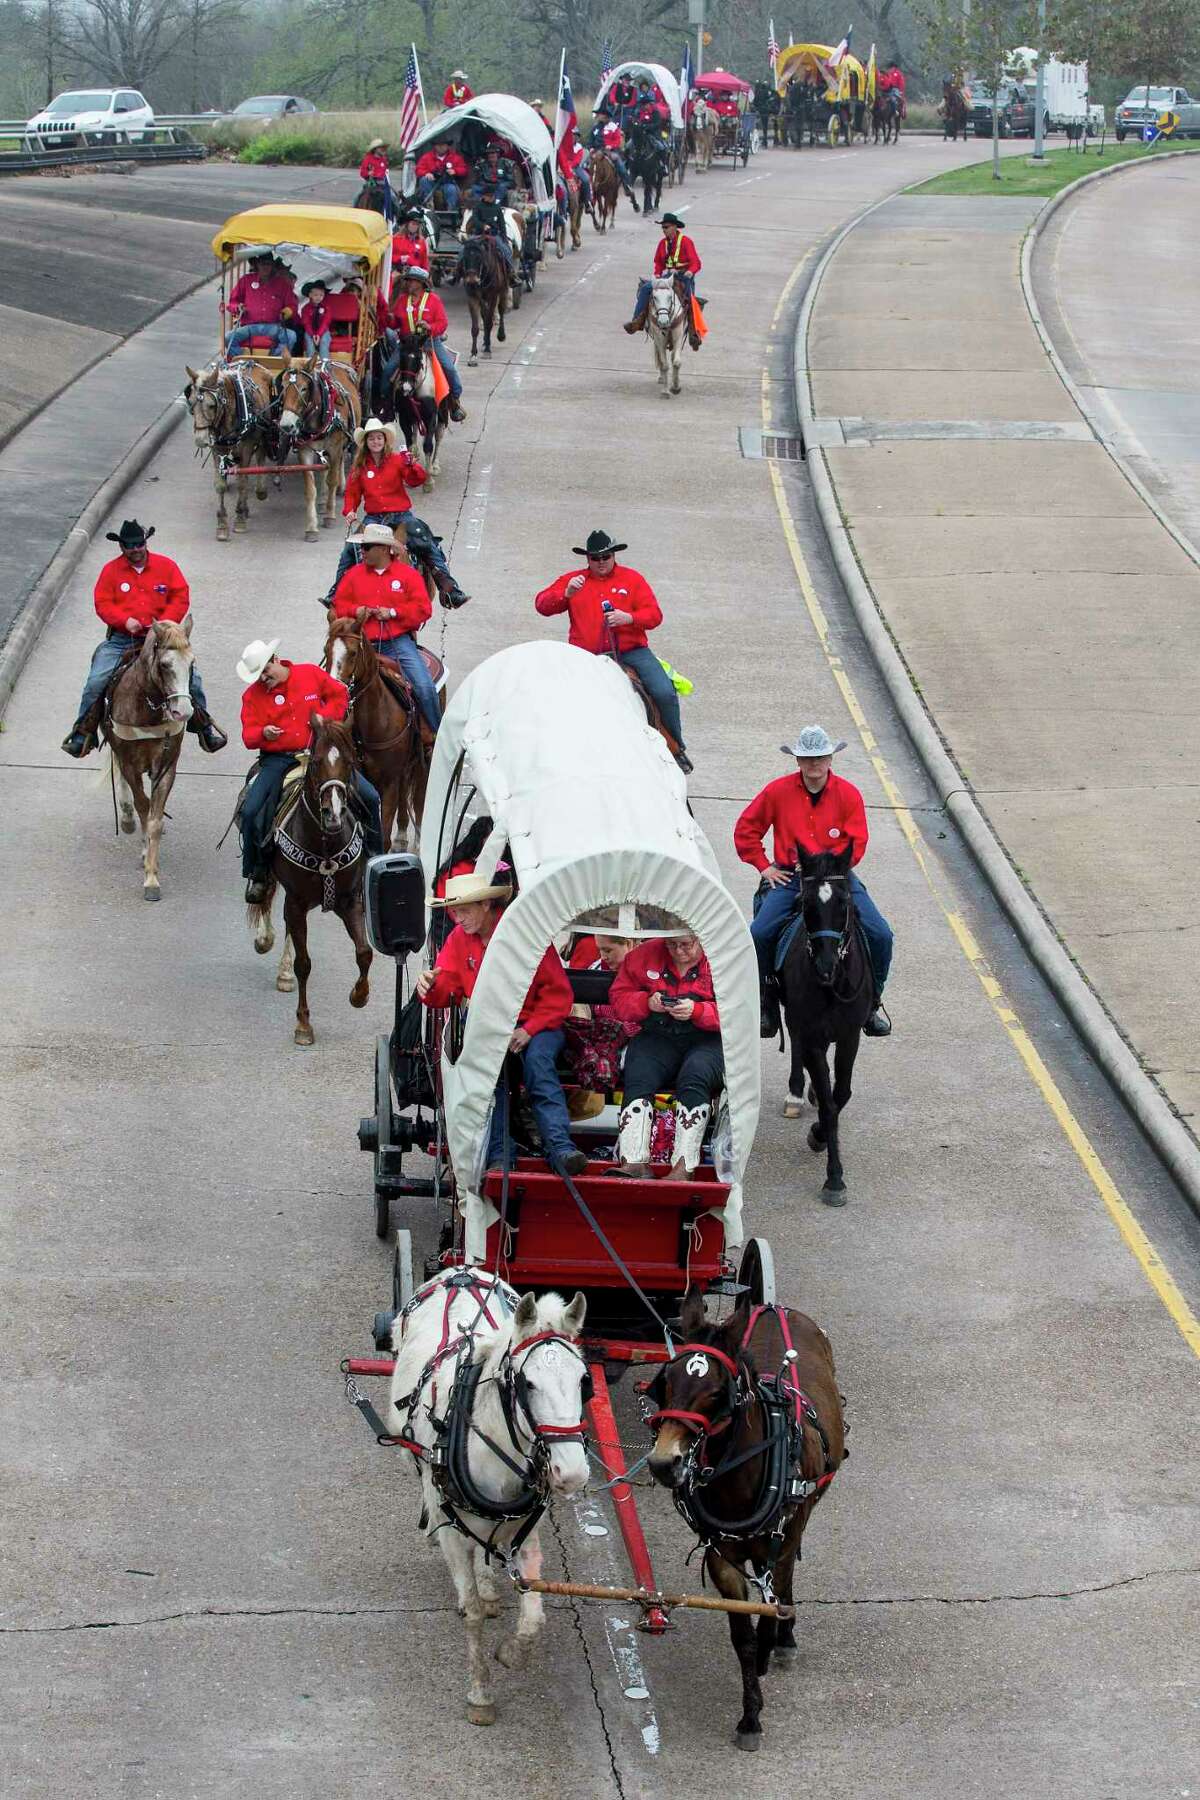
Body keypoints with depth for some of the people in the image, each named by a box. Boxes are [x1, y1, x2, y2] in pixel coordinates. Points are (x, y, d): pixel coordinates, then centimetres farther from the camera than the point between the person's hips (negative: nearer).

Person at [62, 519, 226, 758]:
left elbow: (181, 599, 1)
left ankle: (203, 725, 11)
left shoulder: (166, 566, 3)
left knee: (192, 677, -11)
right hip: (121, 639, 0)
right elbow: (103, 603, -2)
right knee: (95, 681, -17)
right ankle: (85, 731, -1)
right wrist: (125, 620, -19)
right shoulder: (111, 570, 2)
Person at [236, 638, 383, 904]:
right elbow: (248, 736, -1)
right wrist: (263, 733, -24)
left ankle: (374, 858, 11)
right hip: (278, 760, -1)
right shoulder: (253, 695, 1)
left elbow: (340, 695, 13)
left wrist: (325, 716, -6)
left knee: (370, 798, -10)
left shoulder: (311, 674, 2)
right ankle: (258, 873, -2)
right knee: (250, 811, -21)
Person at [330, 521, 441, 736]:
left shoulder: (407, 574, 3)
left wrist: (392, 612, -13)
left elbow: (423, 608, -3)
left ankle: (439, 734, 0)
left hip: (398, 641, -2)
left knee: (425, 687, -16)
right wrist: (355, 611, -8)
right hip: (364, 644, 2)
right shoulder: (353, 574, 11)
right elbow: (339, 604, 13)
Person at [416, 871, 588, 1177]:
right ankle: (498, 1154, -35)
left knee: (538, 1060, -34)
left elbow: (558, 993, -7)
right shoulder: (459, 939, 7)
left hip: (537, 1024, -3)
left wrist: (528, 1030, -18)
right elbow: (446, 991, 4)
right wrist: (431, 987, -21)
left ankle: (559, 1148, -44)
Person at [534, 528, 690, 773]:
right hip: (587, 656, 0)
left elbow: (654, 615, 5)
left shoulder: (632, 579, 12)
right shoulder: (573, 580, 14)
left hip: (630, 650, 0)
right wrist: (566, 594, -13)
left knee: (665, 693, -19)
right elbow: (542, 605, 6)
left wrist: (628, 618, -16)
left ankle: (677, 749, 0)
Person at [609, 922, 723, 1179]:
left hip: (707, 1040, -3)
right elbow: (619, 997, 12)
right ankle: (633, 1163, -37)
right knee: (638, 1078, -27)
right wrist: (647, 1002, -9)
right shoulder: (646, 954, 11)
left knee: (695, 1076, -34)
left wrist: (697, 1011, -21)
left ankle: (684, 1167, -41)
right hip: (657, 1037, 3)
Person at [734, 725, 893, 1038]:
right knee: (759, 935, -23)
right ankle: (768, 1003, 0)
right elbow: (745, 830, 11)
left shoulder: (848, 794, -1)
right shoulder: (778, 792, 0)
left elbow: (856, 845, -1)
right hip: (789, 877, 0)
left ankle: (872, 1001, 8)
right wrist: (763, 866, 3)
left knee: (880, 935, -15)